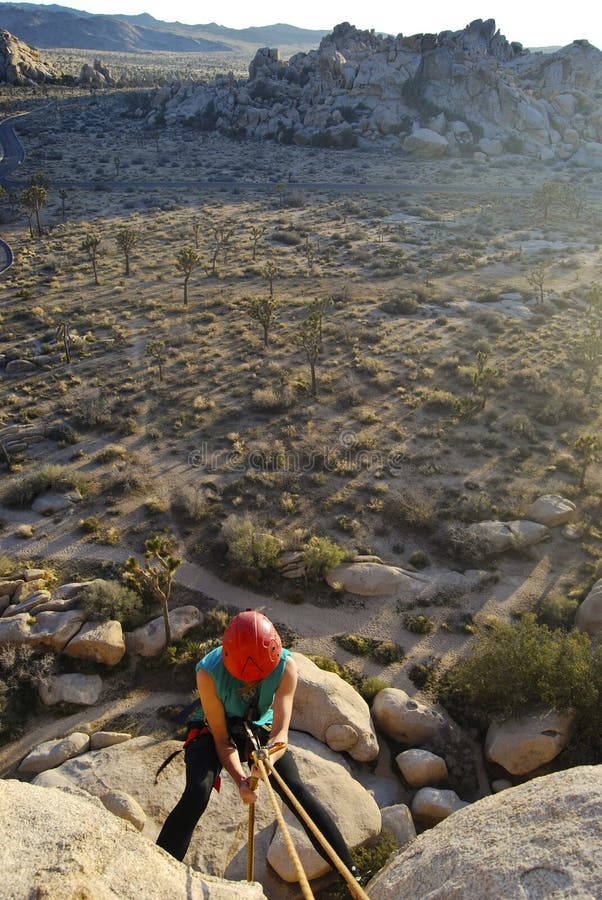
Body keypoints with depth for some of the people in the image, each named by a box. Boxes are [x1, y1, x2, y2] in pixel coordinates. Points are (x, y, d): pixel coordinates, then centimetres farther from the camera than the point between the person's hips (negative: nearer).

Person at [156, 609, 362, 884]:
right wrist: (240, 779, -36)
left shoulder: (285, 666, -28)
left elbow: (280, 730, -31)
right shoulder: (209, 672, -33)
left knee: (296, 790, -15)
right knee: (197, 793, -29)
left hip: (260, 729, 2)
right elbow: (222, 739, -22)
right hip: (212, 731, -1)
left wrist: (269, 759, -52)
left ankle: (350, 872, -2)